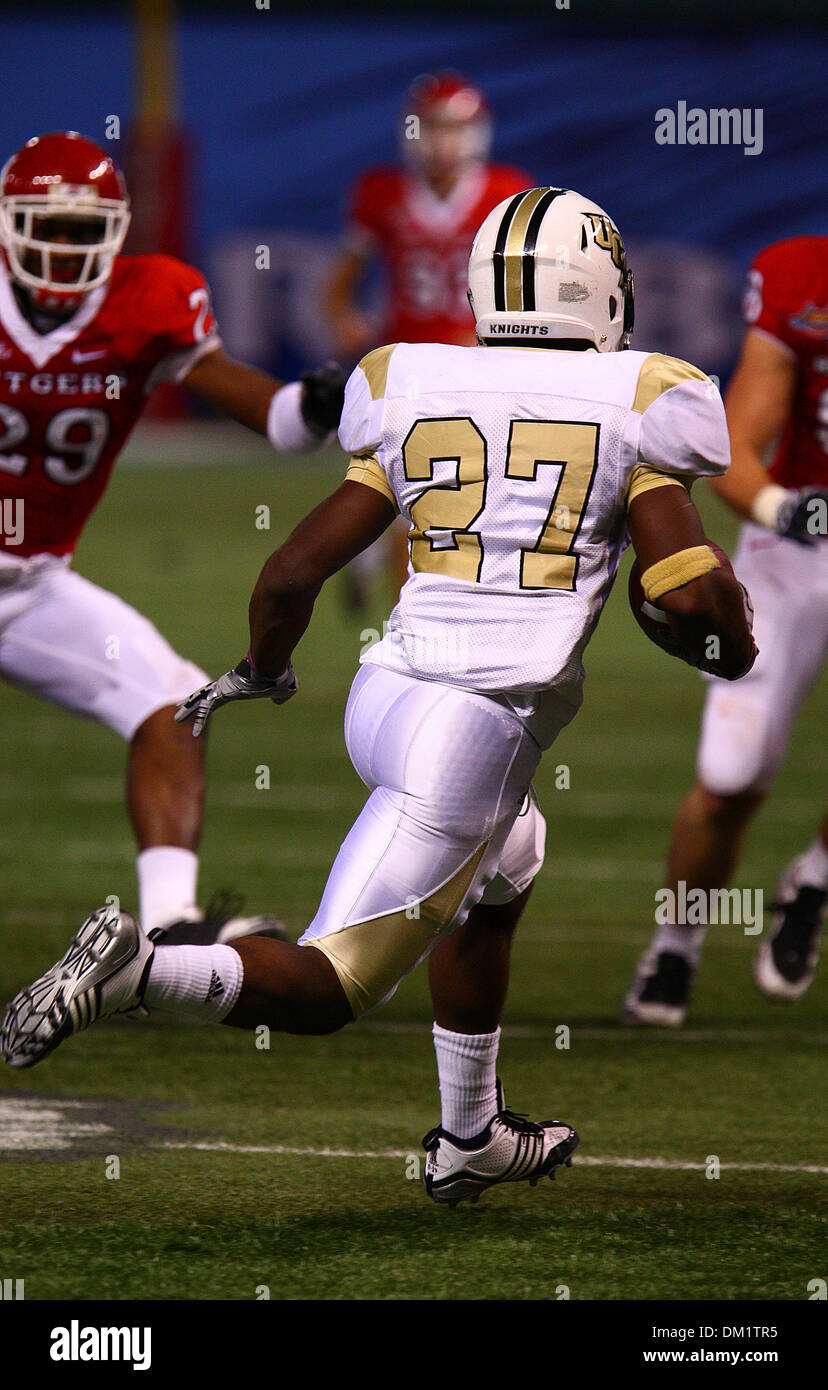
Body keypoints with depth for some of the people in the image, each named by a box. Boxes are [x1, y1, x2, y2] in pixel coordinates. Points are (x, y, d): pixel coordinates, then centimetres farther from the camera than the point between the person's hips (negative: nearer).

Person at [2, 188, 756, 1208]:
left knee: (500, 875, 33)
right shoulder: (627, 410, -2)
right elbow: (691, 594, -10)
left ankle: (470, 1139, 39)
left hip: (385, 697, 6)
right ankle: (141, 970, -28)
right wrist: (739, 657, 13)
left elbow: (290, 576, 8)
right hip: (480, 729, -6)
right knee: (326, 991, -3)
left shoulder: (415, 401, 9)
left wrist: (262, 670, 27)